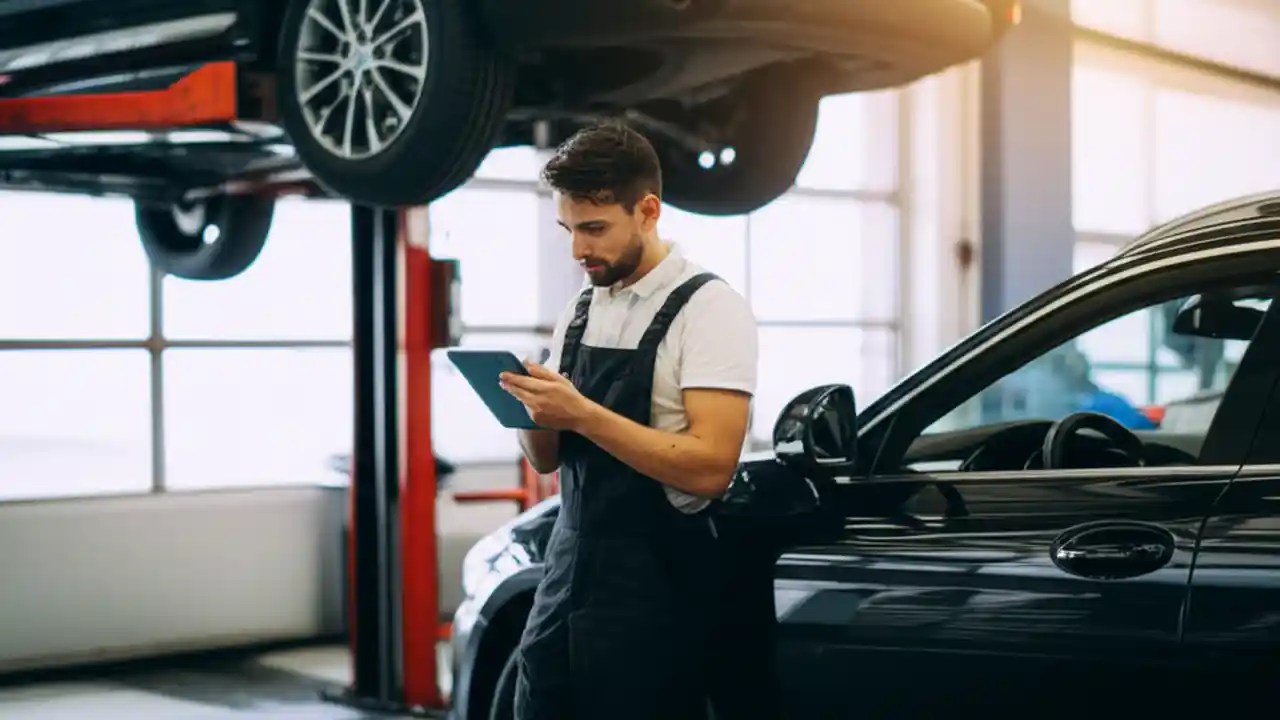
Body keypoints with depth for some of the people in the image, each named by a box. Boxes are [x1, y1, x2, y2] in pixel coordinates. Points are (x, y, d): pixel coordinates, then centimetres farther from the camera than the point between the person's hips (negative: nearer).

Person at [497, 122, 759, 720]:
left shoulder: (708, 309, -10)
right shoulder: (579, 311, 11)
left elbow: (710, 467, -20)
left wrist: (581, 413, -23)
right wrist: (532, 410, -6)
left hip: (653, 592, -6)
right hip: (566, 574, 6)